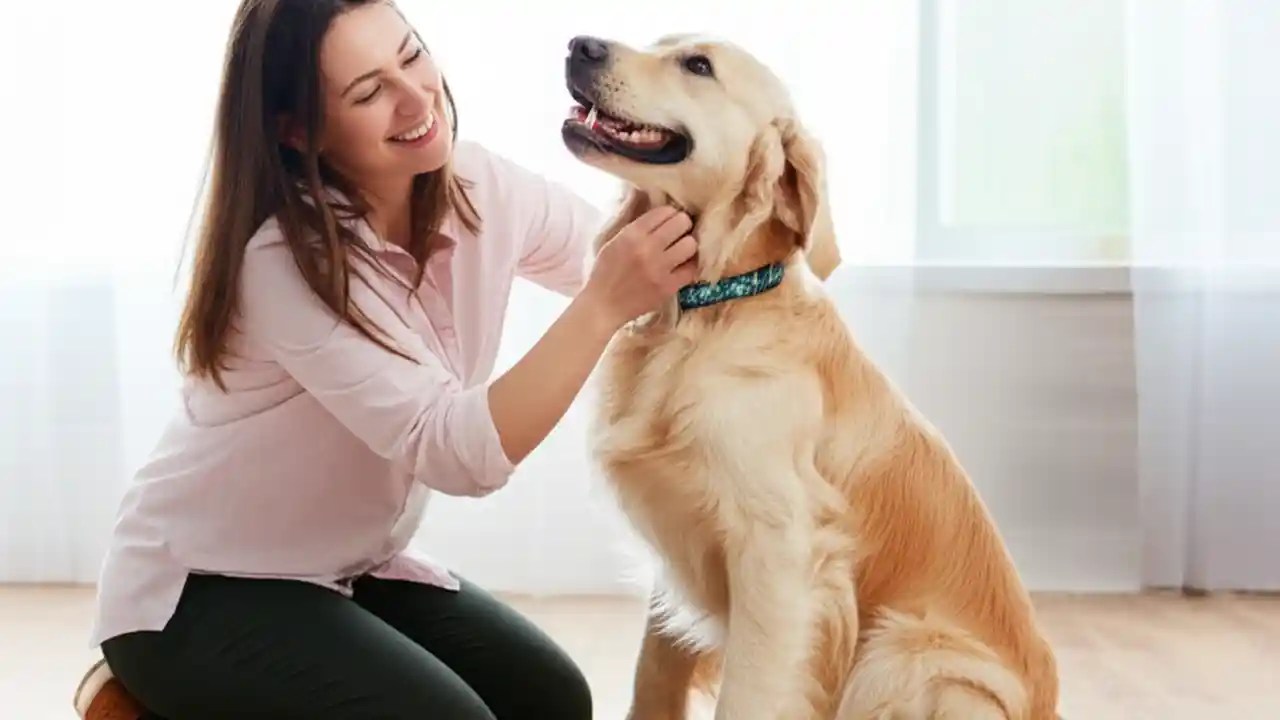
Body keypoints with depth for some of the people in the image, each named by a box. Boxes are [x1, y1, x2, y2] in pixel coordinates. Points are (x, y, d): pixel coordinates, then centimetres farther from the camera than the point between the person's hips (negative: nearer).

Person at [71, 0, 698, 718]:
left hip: (350, 569, 7)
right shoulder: (285, 261, -28)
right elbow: (461, 453, -35)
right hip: (198, 591, -7)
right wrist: (605, 304, -42)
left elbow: (630, 265, 5)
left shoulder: (481, 188, -9)